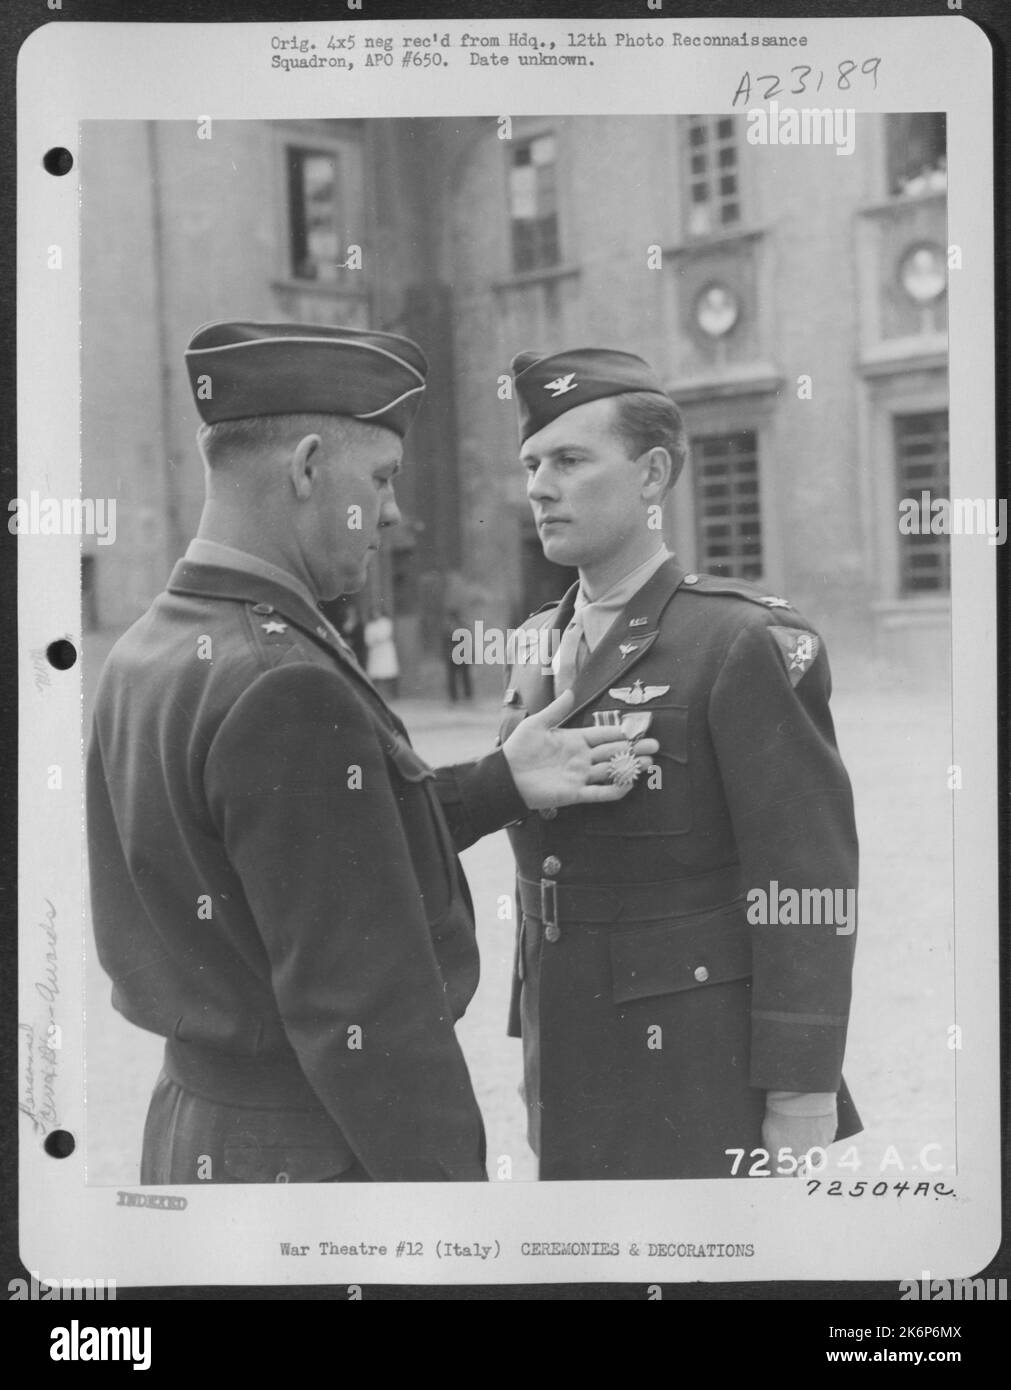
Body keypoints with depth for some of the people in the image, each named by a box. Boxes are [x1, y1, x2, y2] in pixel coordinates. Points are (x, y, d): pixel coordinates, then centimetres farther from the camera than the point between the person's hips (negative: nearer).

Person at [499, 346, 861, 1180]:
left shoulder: (745, 644, -12)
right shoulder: (542, 648, 10)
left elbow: (808, 882, -14)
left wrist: (802, 1102, -16)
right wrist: (535, 1046, 15)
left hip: (706, 1086, -6)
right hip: (577, 1087, 6)